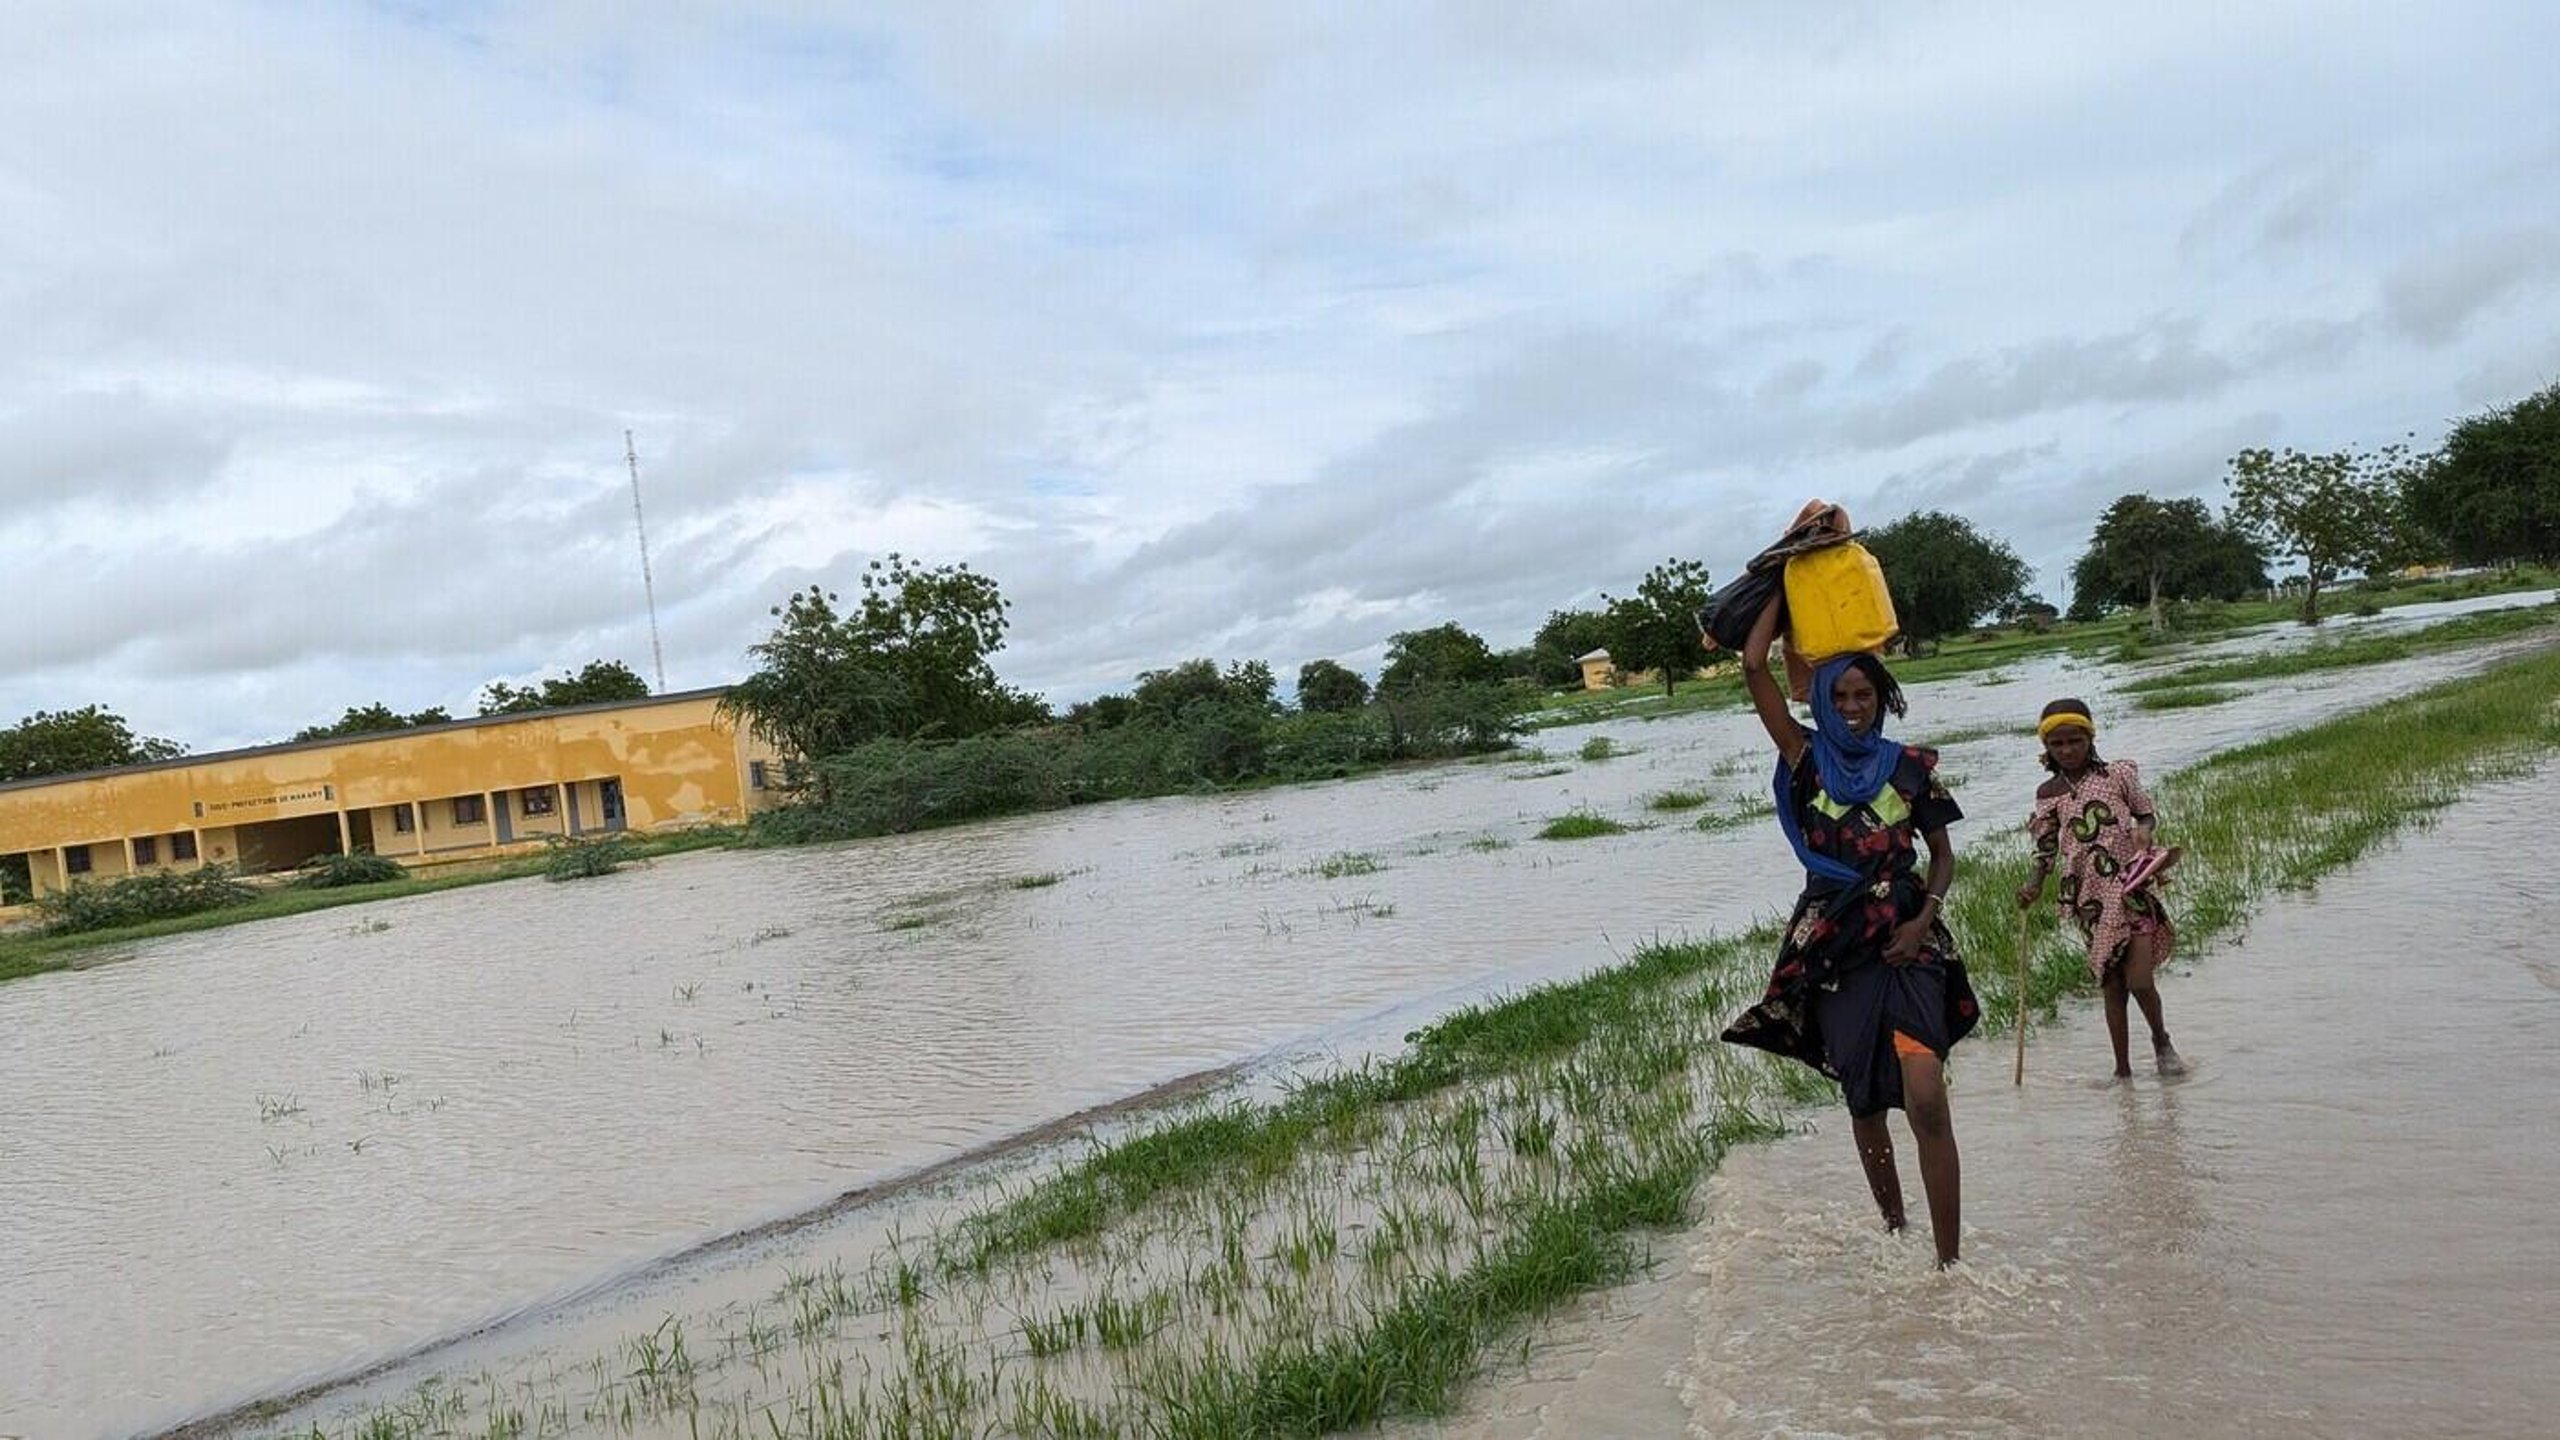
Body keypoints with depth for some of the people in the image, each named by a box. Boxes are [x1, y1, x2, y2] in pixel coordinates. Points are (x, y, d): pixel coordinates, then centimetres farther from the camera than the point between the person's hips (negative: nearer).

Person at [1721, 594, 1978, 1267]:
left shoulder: (1910, 767, 5)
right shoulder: (1808, 758, 3)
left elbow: (1942, 855, 13)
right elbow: (1754, 666, -5)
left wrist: (1923, 920, -5)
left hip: (1906, 941, -1)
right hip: (1834, 946, 1)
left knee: (1927, 1101, -15)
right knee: (1865, 1103, 10)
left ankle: (1948, 1262, -11)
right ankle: (1895, 1233, 26)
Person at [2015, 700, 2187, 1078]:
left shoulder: (2117, 774, 1)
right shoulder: (2048, 794, 5)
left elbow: (2148, 813, 10)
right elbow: (2046, 849, 8)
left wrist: (2143, 830, -12)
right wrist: (2033, 886, -7)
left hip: (2131, 887, -2)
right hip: (2090, 898, 2)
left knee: (2140, 981, -9)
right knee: (2113, 986, 6)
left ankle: (2161, 1040, 20)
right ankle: (2123, 1069, 17)